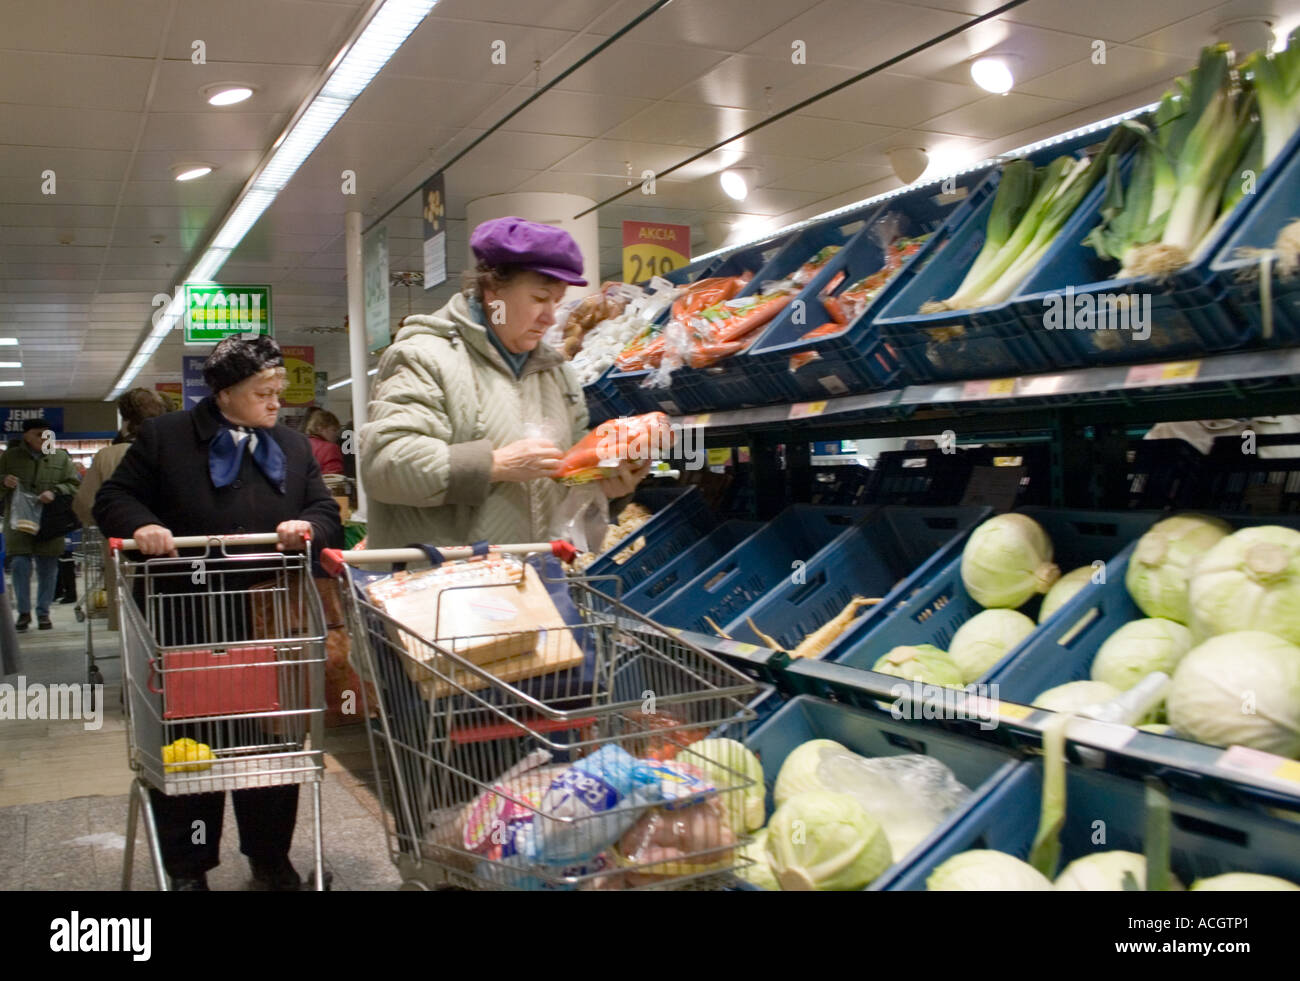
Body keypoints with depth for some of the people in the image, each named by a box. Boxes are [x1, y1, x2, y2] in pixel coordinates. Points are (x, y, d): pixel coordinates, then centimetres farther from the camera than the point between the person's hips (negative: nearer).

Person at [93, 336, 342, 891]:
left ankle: (271, 861, 27)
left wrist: (309, 526, -12)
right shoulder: (163, 438, 1)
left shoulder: (294, 447, 11)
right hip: (186, 624, -3)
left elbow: (326, 510, 11)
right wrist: (141, 526, -19)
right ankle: (187, 868, 24)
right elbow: (114, 499, 2)